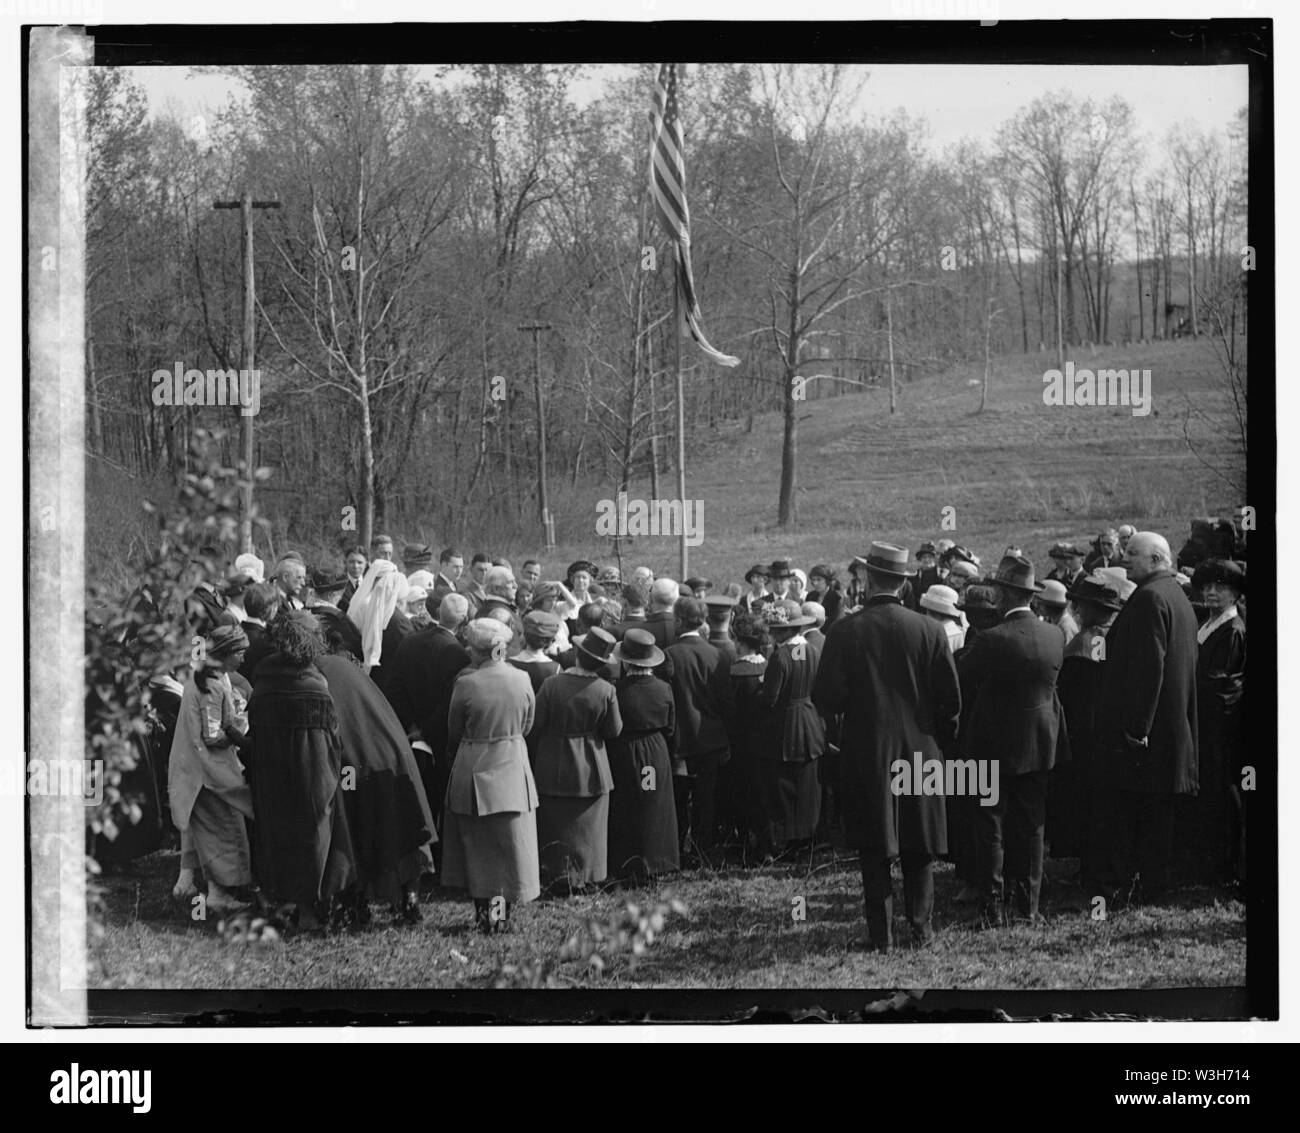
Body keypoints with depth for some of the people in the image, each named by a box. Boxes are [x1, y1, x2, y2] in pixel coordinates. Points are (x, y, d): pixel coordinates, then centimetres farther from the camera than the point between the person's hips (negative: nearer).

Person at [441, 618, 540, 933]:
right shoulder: (521, 680, -6)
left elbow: (453, 733, -3)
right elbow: (526, 726, 6)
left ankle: (483, 912, 11)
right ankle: (503, 912, 10)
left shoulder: (466, 684, -15)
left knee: (476, 847, 10)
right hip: (512, 766, 2)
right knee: (510, 845, 10)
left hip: (473, 769, -2)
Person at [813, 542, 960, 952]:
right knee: (919, 847, 12)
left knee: (874, 849, 5)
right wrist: (941, 740, 14)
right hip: (920, 749, 2)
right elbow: (951, 700, -2)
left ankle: (881, 933, 5)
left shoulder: (845, 632, -10)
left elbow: (825, 699, -9)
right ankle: (921, 927, 14)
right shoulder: (930, 631, -6)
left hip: (865, 752, -1)